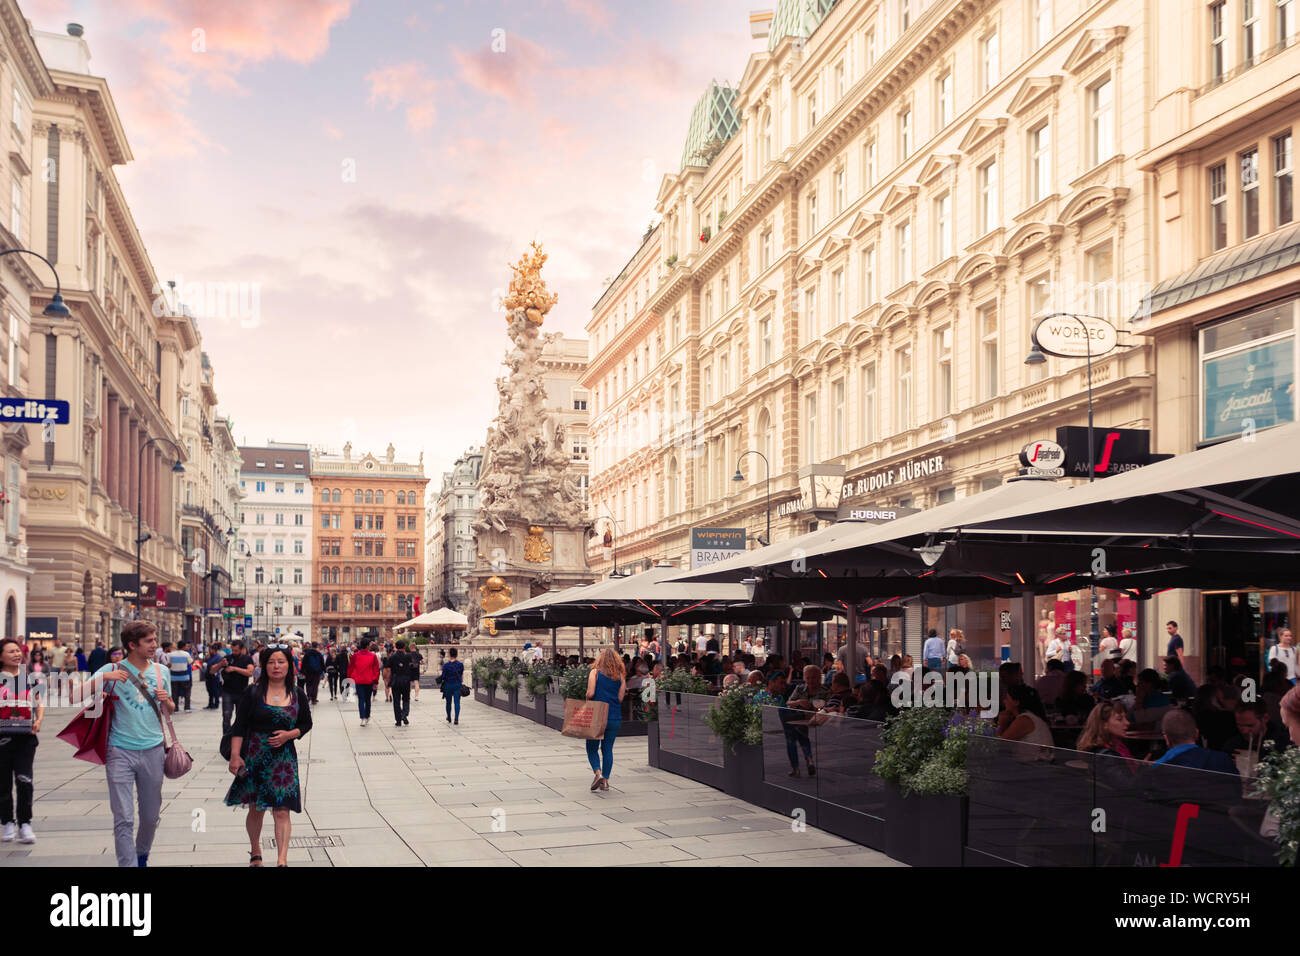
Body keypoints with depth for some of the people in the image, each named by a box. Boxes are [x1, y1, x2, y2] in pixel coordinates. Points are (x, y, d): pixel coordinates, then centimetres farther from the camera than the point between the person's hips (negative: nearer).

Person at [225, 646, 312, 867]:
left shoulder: (297, 694, 2)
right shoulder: (253, 692, -3)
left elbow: (306, 724, 11)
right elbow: (239, 727, -3)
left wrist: (288, 735, -8)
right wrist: (235, 755, -12)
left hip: (284, 759, 0)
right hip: (255, 757, 0)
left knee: (282, 811, -7)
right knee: (256, 809, 12)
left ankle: (282, 860, -10)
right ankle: (255, 854, 32)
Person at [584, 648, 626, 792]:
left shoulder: (595, 672, -5)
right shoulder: (620, 676, 4)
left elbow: (590, 693, -14)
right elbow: (620, 698, 0)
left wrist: (587, 699, 7)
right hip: (615, 718, 3)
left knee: (592, 748, 9)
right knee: (608, 749, 11)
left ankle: (598, 773, -12)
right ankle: (605, 780, 7)